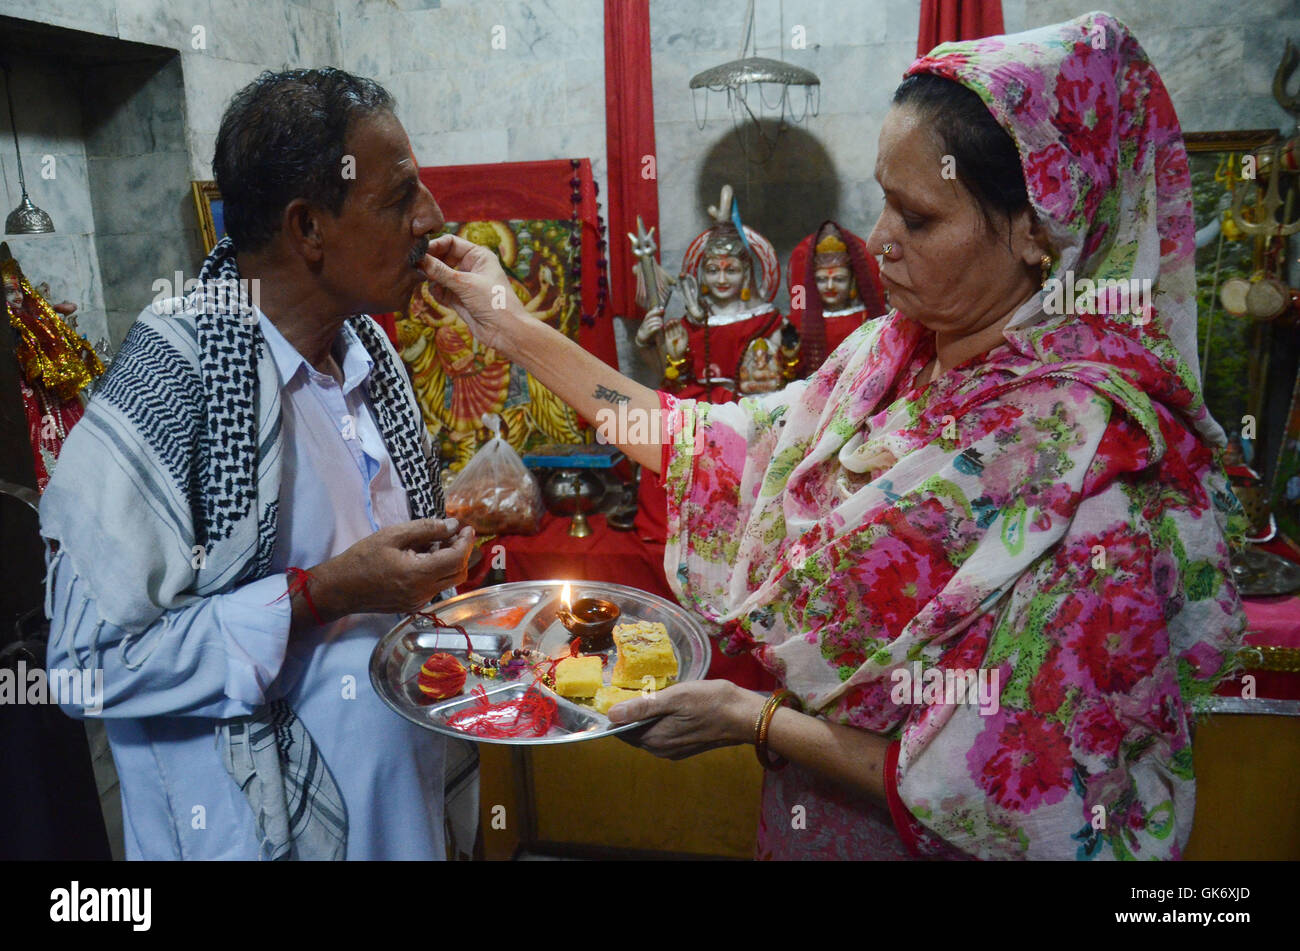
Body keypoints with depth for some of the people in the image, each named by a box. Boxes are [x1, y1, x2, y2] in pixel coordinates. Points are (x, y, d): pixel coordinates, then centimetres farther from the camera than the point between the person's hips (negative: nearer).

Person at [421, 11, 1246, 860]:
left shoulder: (1096, 468, -29)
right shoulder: (889, 356, -8)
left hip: (917, 837, -6)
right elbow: (720, 448, -2)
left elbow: (1025, 801, -25)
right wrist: (510, 326, -1)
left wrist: (752, 719, -21)